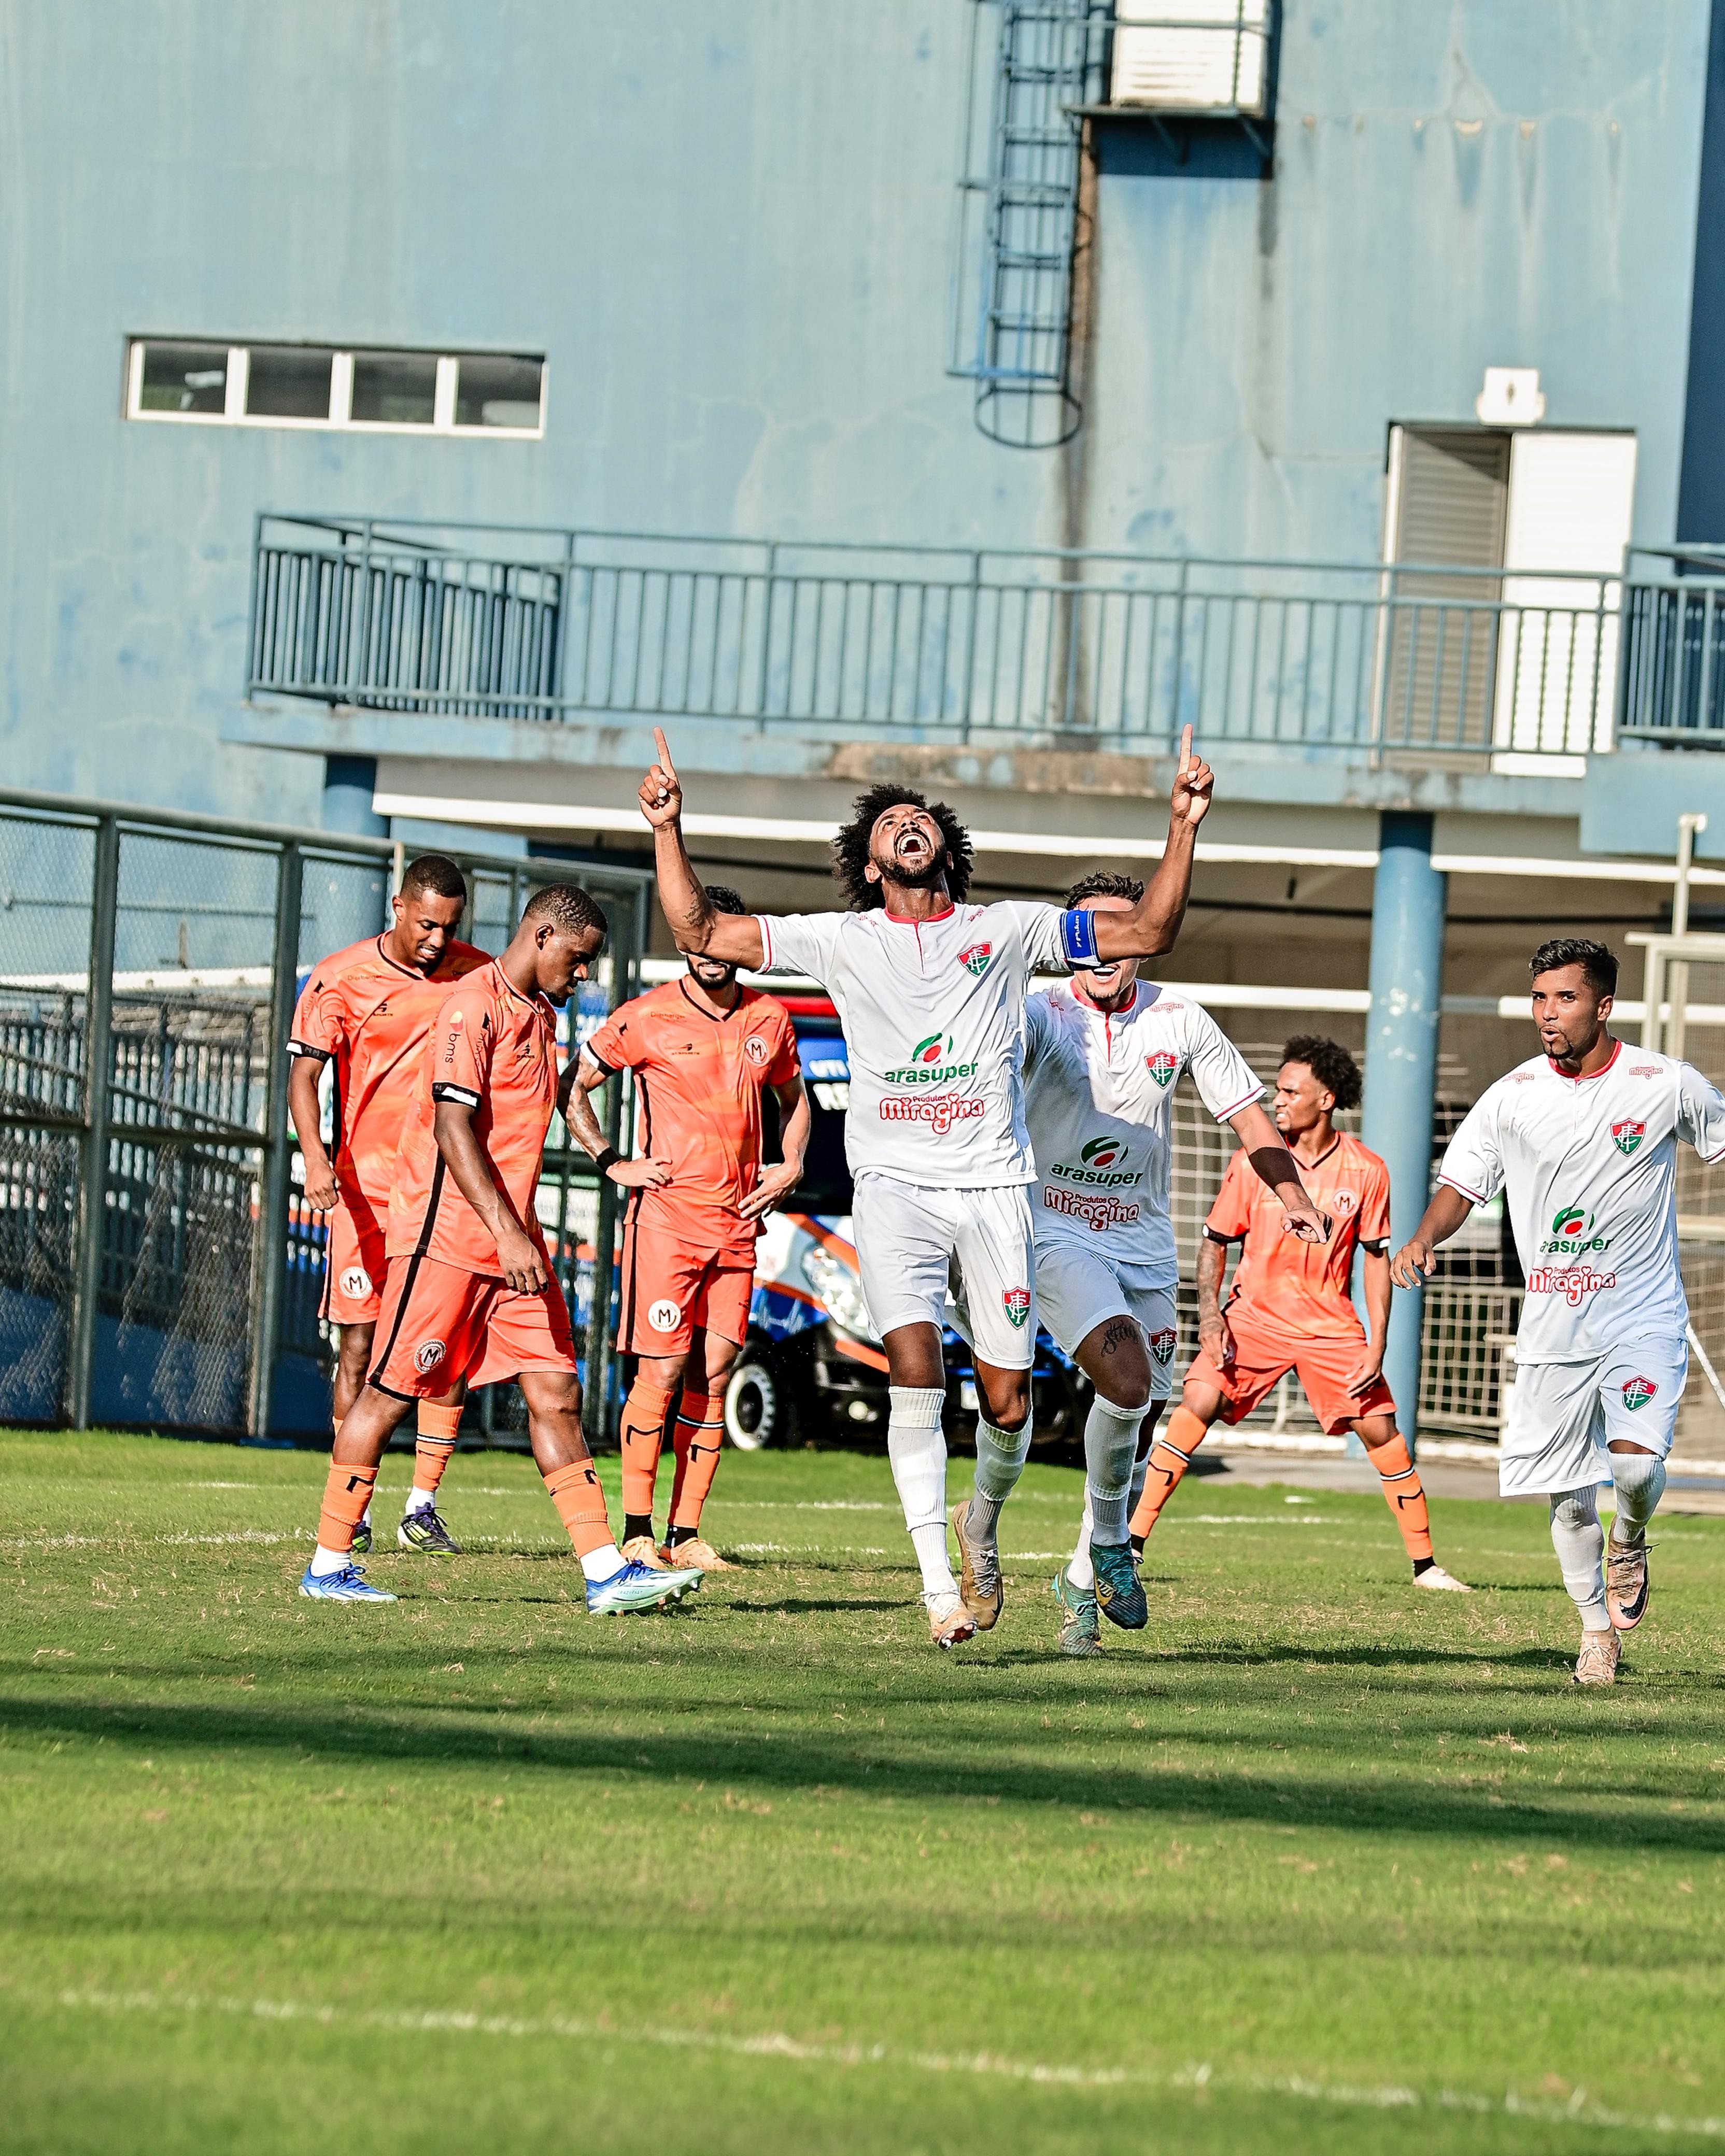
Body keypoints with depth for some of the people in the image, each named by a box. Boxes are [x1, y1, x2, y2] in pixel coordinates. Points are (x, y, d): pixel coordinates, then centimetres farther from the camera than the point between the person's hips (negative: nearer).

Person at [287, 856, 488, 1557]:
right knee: (360, 1342, -3)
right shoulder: (340, 979, -4)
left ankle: (423, 1506, 3)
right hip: (364, 1185, -2)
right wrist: (315, 1156, -27)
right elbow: (304, 1072, -10)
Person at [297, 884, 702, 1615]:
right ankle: (328, 1565, 4)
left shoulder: (539, 1014, 16)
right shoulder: (474, 1007, -12)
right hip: (447, 1233, -9)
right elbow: (454, 1129, -21)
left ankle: (606, 1570, -3)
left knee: (557, 1394, 1)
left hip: (515, 1241, 9)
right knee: (390, 1391, -3)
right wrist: (505, 1233, -26)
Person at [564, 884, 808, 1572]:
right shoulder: (650, 1018, -4)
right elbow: (574, 1087, 3)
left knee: (715, 1373, 3)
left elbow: (793, 1097, 28)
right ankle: (637, 1531, -5)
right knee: (662, 1372, -9)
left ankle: (687, 1533, 6)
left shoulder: (769, 1020, 10)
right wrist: (613, 1164, -4)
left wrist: (791, 1166, 12)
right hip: (666, 1217, -4)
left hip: (738, 1224, 4)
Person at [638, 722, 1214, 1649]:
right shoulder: (841, 941, 7)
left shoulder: (1007, 930, 8)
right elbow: (700, 932, 5)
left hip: (994, 1185, 1)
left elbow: (1145, 934, 6)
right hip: (894, 1183, -1)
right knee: (915, 1369, -20)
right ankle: (938, 1579, -19)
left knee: (1007, 1404, 0)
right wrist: (669, 831, -6)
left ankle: (983, 1520, 32)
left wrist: (1183, 828, -4)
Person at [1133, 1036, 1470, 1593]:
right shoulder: (1253, 1161, -6)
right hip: (1254, 1315, -1)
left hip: (1330, 1325, 1)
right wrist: (1210, 1312, -11)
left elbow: (1376, 1256, 2)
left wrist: (1377, 1344, -4)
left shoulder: (1366, 1171, -5)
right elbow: (1215, 1240, 3)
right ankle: (1132, 1542, -16)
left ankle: (1425, 1563, 9)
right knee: (1198, 1401, -20)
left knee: (1379, 1428, -5)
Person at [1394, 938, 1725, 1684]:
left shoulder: (1664, 1085, -4)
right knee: (1567, 1495, 3)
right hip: (1553, 1324, 2)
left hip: (1643, 1313, -2)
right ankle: (1597, 1630, 23)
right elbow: (1462, 1183, 7)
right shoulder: (1512, 1098, 0)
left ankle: (1629, 1542, 13)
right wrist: (1424, 1239, -12)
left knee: (1636, 1461, -22)